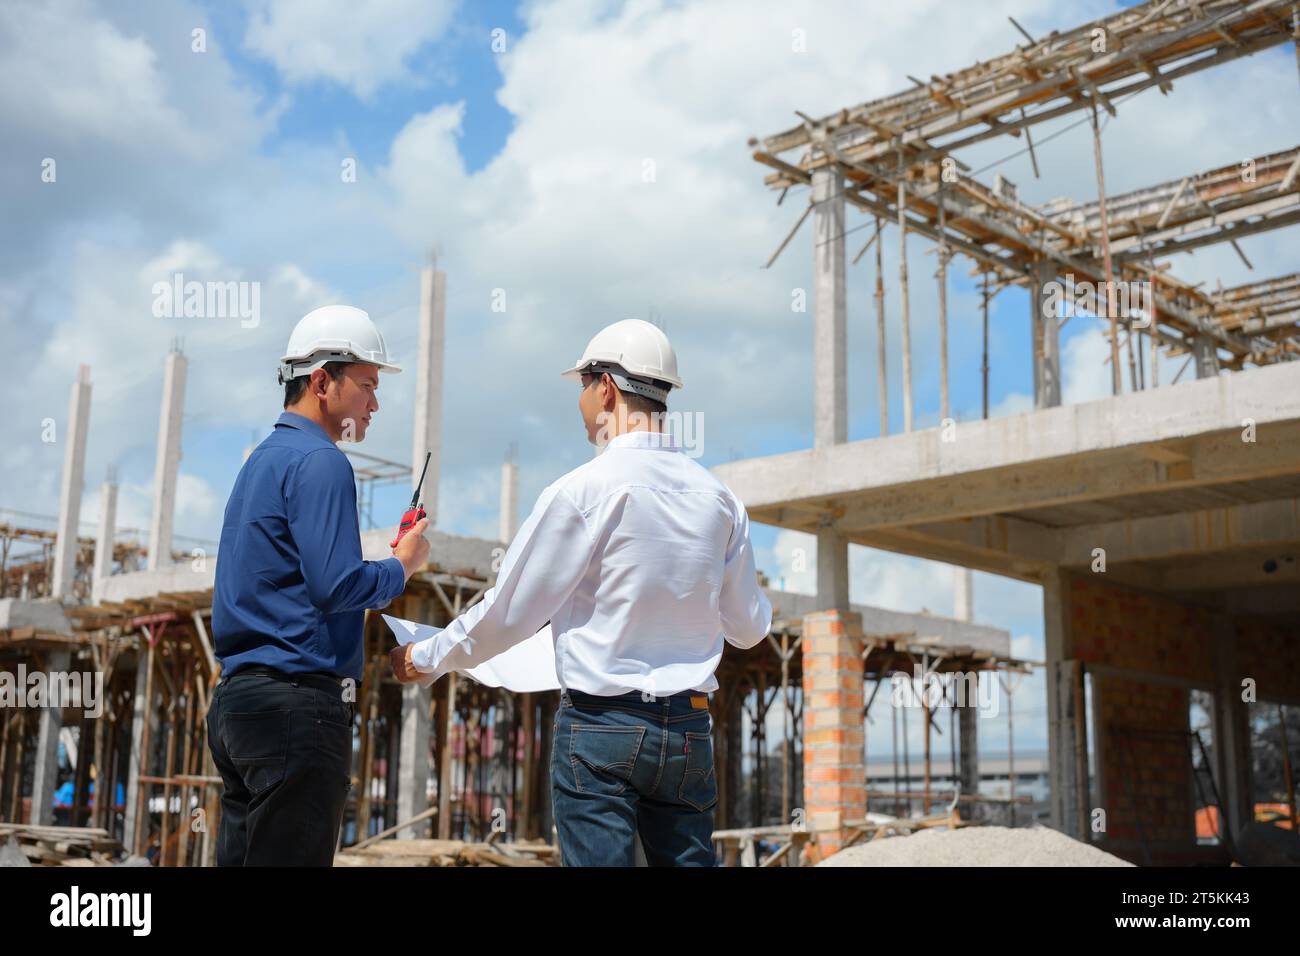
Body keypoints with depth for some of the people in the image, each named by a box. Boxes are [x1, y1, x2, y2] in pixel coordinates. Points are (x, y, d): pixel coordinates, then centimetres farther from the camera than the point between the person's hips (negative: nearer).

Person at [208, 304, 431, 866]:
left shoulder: (264, 458, 19)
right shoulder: (319, 462, -11)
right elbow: (337, 584, -20)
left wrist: (362, 603, 15)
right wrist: (402, 568, -3)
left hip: (238, 695, 10)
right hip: (297, 699, -10)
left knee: (244, 855, 12)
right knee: (292, 856, -5)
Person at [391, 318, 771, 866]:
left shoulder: (584, 489, -11)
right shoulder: (718, 497, 4)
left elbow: (509, 611, -5)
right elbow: (749, 627, 14)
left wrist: (427, 660, 12)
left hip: (600, 723, -5)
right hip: (690, 728, 5)